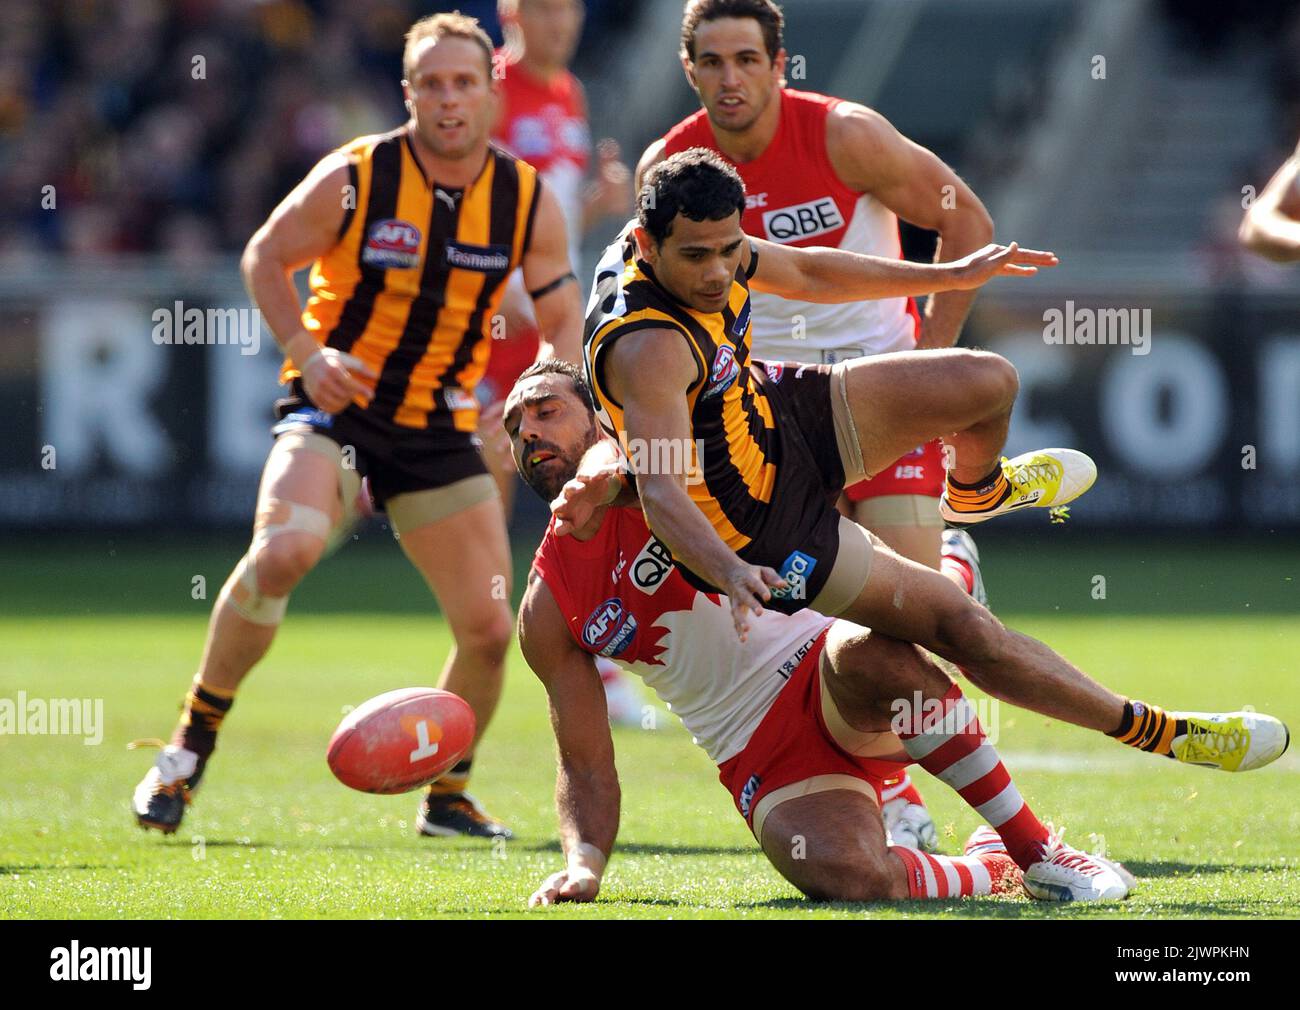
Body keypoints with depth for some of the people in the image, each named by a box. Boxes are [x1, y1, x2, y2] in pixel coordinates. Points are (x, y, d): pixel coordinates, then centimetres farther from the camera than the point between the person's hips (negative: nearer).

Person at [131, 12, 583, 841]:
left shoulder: (529, 201, -2)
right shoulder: (353, 178, -11)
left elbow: (562, 315, 11)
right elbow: (265, 257, 1)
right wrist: (307, 354, -14)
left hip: (441, 429, 4)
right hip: (335, 406, -4)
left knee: (490, 628, -3)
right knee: (284, 551, -31)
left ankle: (448, 797, 23)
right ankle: (189, 748, -15)